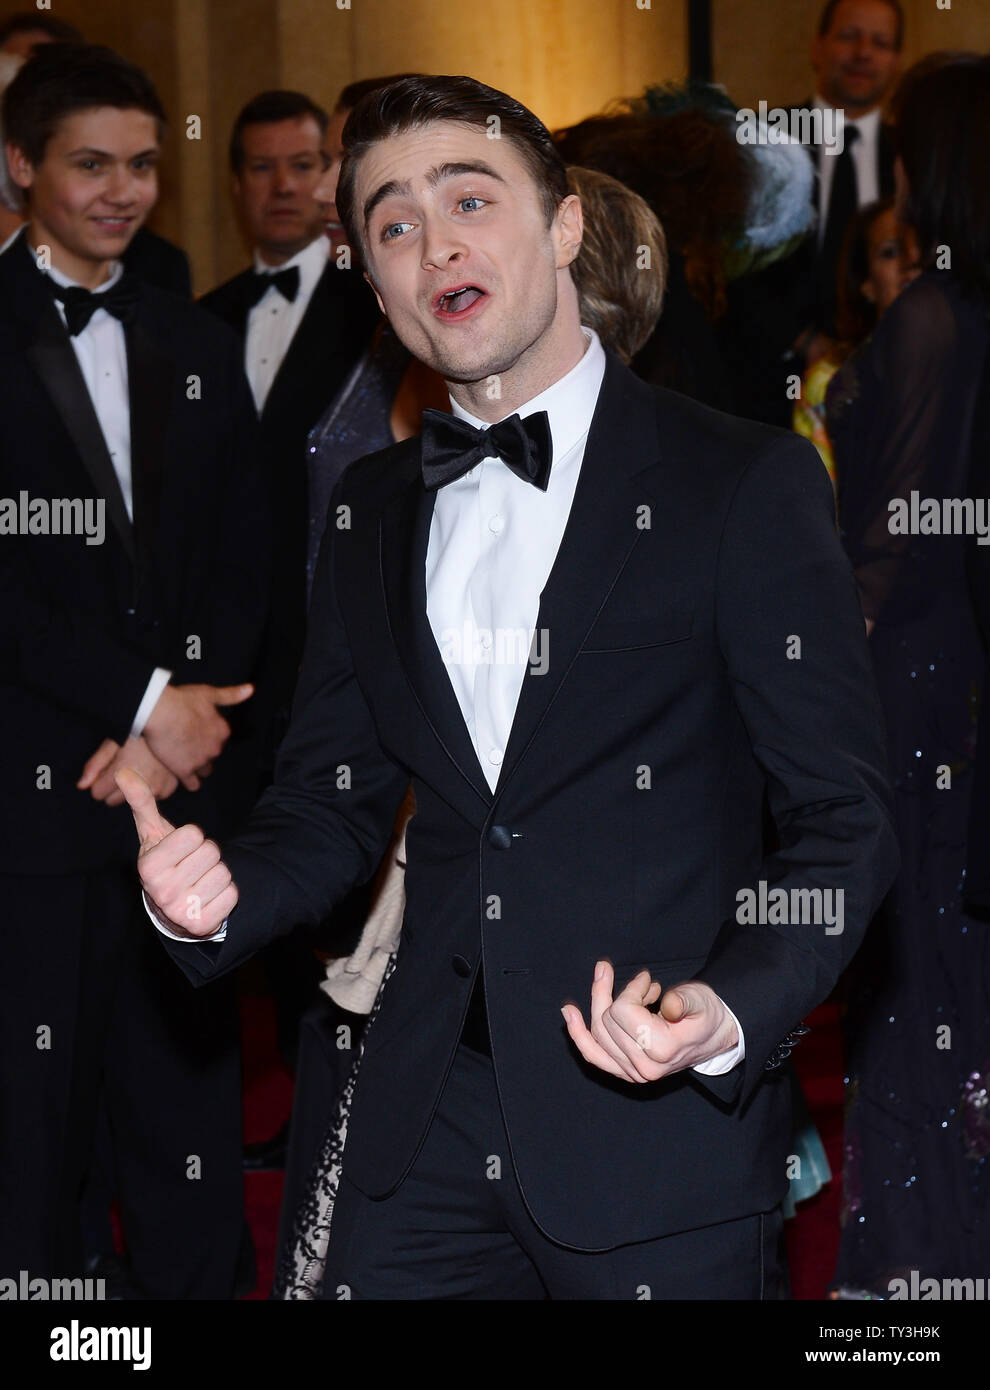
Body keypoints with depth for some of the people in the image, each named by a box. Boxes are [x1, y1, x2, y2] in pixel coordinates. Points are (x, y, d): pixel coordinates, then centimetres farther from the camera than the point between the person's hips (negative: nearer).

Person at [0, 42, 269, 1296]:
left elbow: (241, 570, 12)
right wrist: (145, 704, -12)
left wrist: (177, 725, -3)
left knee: (189, 1089, 5)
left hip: (182, 774, 4)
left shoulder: (198, 350, 16)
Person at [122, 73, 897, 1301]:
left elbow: (842, 820, -6)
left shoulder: (746, 484, -5)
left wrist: (733, 1013, -22)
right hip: (425, 1134, 4)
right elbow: (334, 805, 15)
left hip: (664, 1141, -4)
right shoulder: (369, 511, 11)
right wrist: (215, 897, -6)